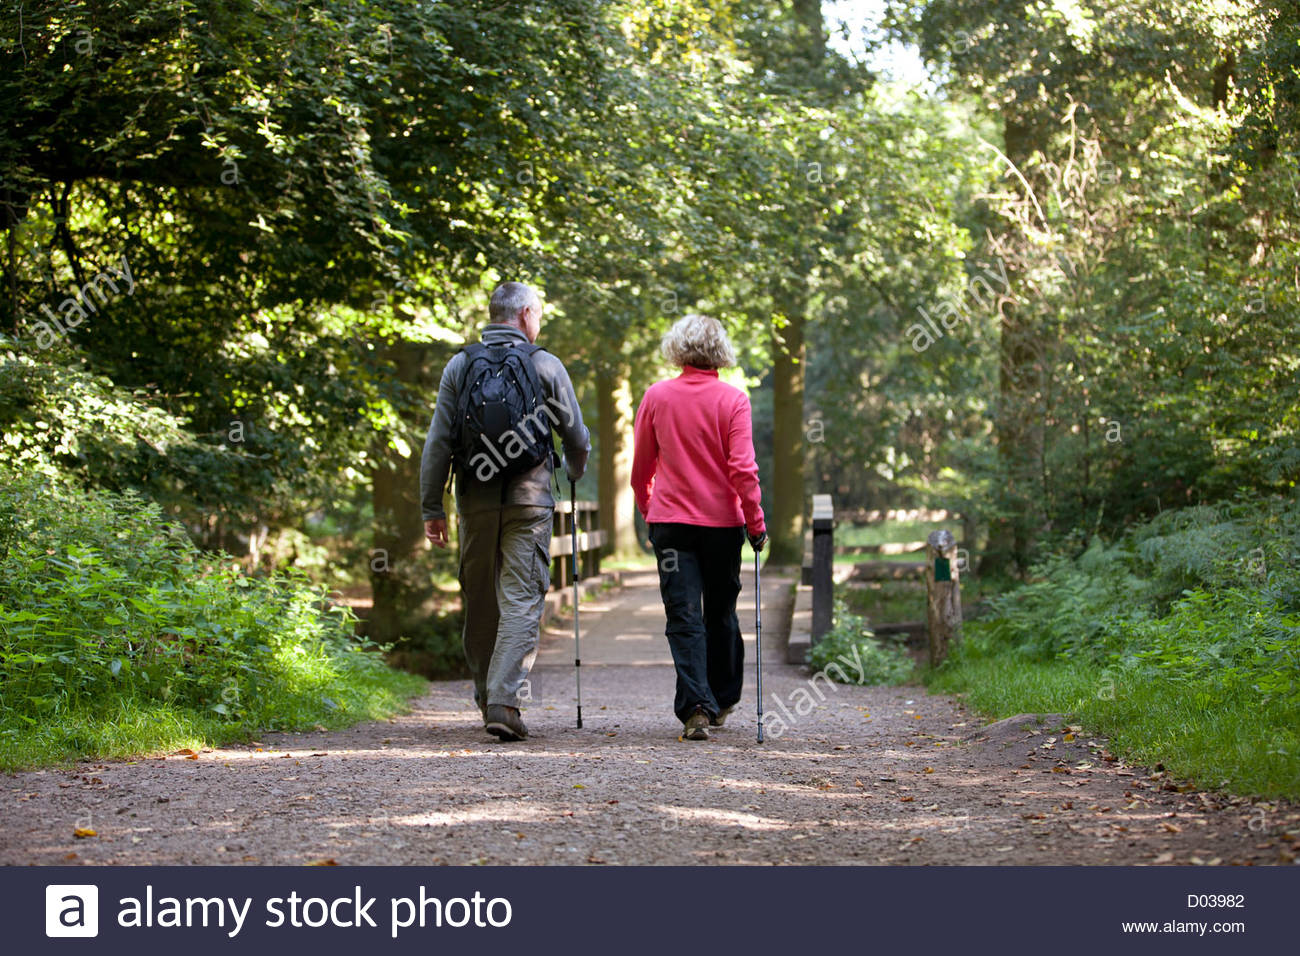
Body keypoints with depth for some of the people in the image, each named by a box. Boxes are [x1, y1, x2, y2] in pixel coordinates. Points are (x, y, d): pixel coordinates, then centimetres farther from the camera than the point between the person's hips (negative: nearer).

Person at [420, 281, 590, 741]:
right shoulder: (545, 365, 1)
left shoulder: (460, 364, 6)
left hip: (475, 497, 3)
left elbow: (438, 441, 2)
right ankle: (503, 702, -15)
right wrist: (575, 472, 28)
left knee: (479, 602, 14)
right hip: (528, 497, -3)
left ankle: (486, 696, 23)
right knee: (521, 600, -4)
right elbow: (576, 435, 6)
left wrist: (432, 507, 6)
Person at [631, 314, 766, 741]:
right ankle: (723, 701, 28)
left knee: (684, 617, -3)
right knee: (721, 613, 16)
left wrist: (647, 512, 20)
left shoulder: (656, 396, -1)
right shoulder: (732, 399, -6)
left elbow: (640, 466, 6)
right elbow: (743, 468, -11)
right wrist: (756, 522, -4)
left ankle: (696, 707, -16)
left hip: (671, 521, 0)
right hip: (723, 521, 0)